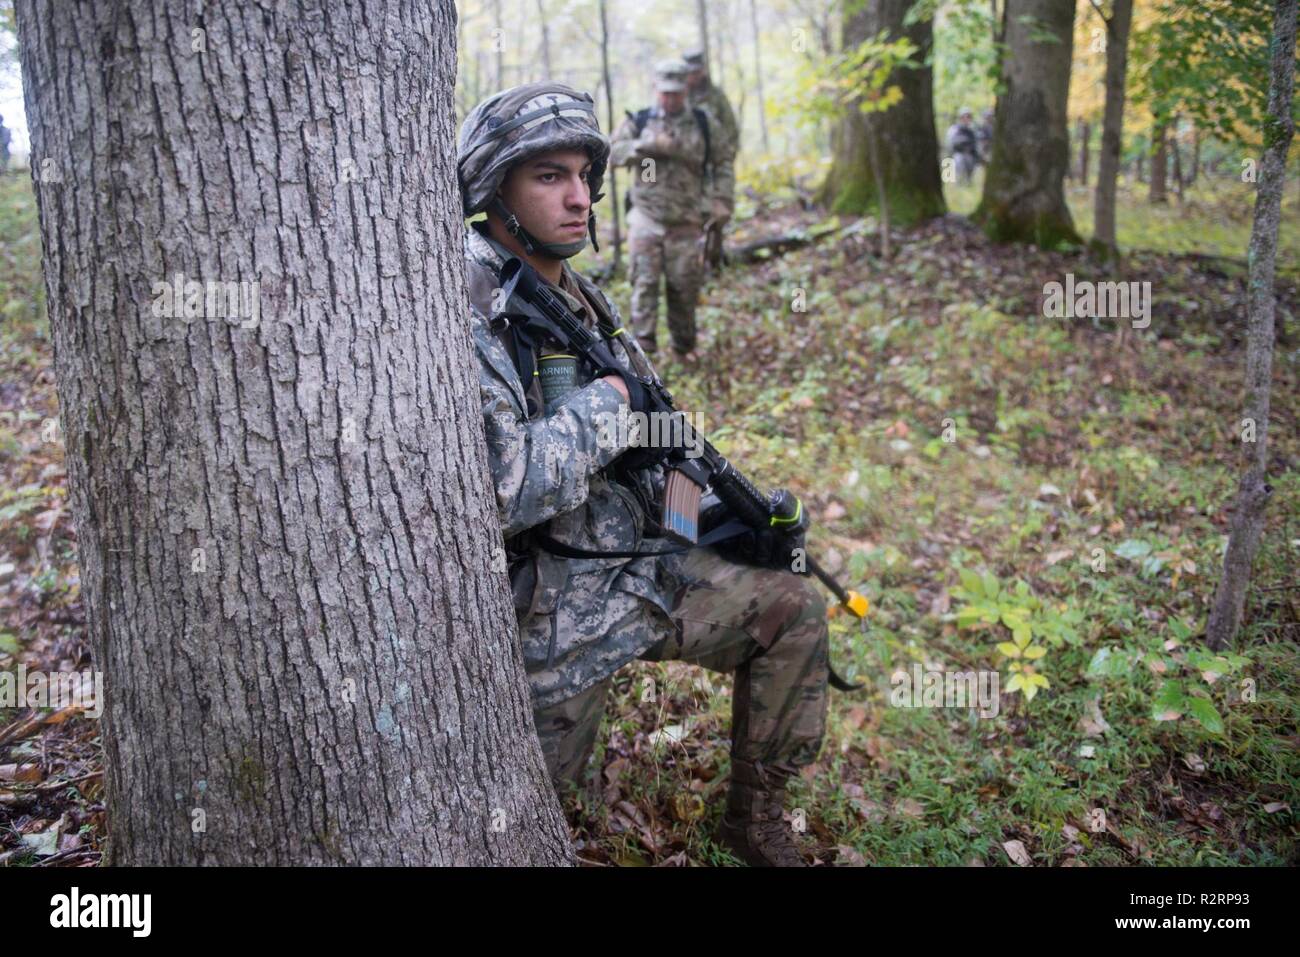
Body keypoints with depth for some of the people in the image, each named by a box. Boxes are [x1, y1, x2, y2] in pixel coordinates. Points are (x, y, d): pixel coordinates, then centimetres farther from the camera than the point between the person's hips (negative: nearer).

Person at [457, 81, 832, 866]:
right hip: (545, 614, -8)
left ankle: (756, 817, 21)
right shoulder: (465, 309, -23)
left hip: (632, 571, 8)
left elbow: (651, 439, 15)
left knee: (791, 605, 6)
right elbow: (497, 488, -34)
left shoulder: (582, 299, 7)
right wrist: (600, 404, -20)